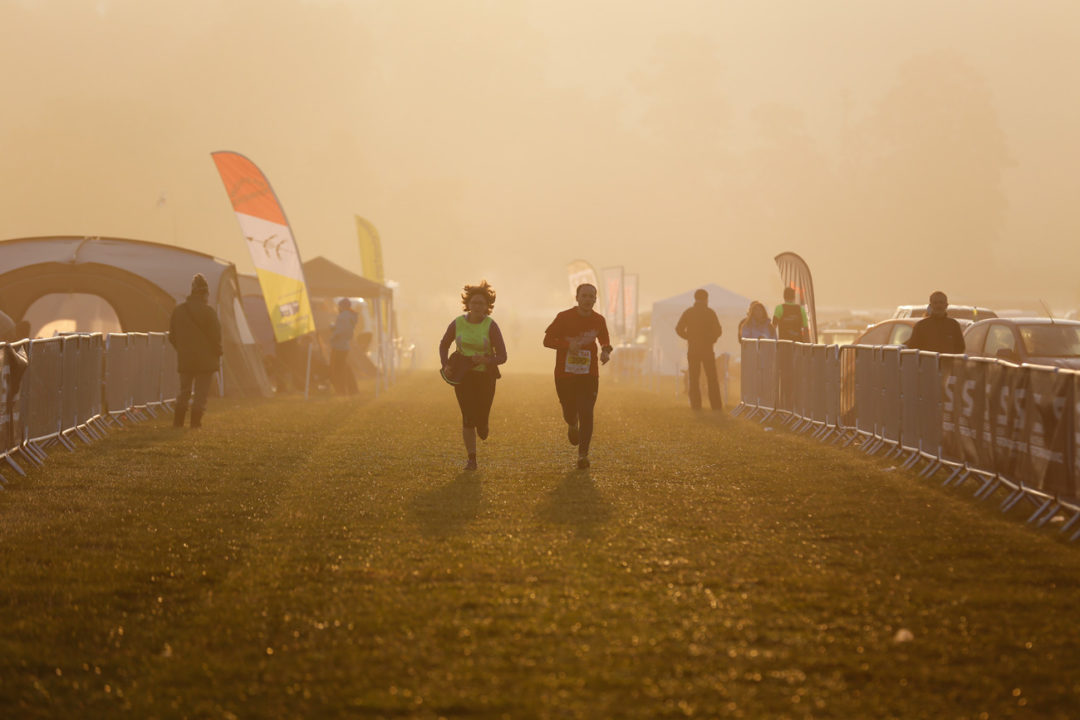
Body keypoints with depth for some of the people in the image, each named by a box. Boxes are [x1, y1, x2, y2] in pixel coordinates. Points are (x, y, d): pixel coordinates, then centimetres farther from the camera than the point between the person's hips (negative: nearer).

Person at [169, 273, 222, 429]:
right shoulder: (208, 311, -12)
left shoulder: (178, 310, 4)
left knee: (184, 390, 13)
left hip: (185, 359, 5)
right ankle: (196, 420, -3)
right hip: (205, 359, -5)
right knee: (201, 391, 1)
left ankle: (178, 420, 9)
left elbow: (172, 336, 10)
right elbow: (216, 336, -11)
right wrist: (218, 353, 4)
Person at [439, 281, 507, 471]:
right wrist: (446, 365, -3)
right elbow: (444, 345, 13)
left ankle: (483, 427, 37)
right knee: (468, 418, -9)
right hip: (463, 376, 1)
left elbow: (501, 356, -11)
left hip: (485, 377, -1)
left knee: (481, 419, -2)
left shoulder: (491, 326, -10)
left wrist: (485, 360, -30)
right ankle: (471, 459, 1)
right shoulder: (458, 323, -3)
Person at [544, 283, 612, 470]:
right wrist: (568, 345, -21)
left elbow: (605, 341, 20)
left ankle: (583, 454, -6)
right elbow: (547, 340, -5)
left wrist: (606, 351, -4)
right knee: (569, 412, 10)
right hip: (565, 375, -1)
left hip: (589, 375, 1)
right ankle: (572, 426, 48)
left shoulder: (599, 321, 2)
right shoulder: (564, 317, -7)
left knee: (586, 415, -11)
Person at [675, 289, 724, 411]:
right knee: (712, 379, 4)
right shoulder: (710, 312, -4)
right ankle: (716, 405, 0)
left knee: (694, 379, 6)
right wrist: (711, 340, 8)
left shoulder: (688, 312, 2)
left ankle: (695, 404, 1)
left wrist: (689, 338, 8)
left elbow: (679, 329, -4)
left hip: (692, 350, 2)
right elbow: (718, 330, -10)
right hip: (707, 349, -2)